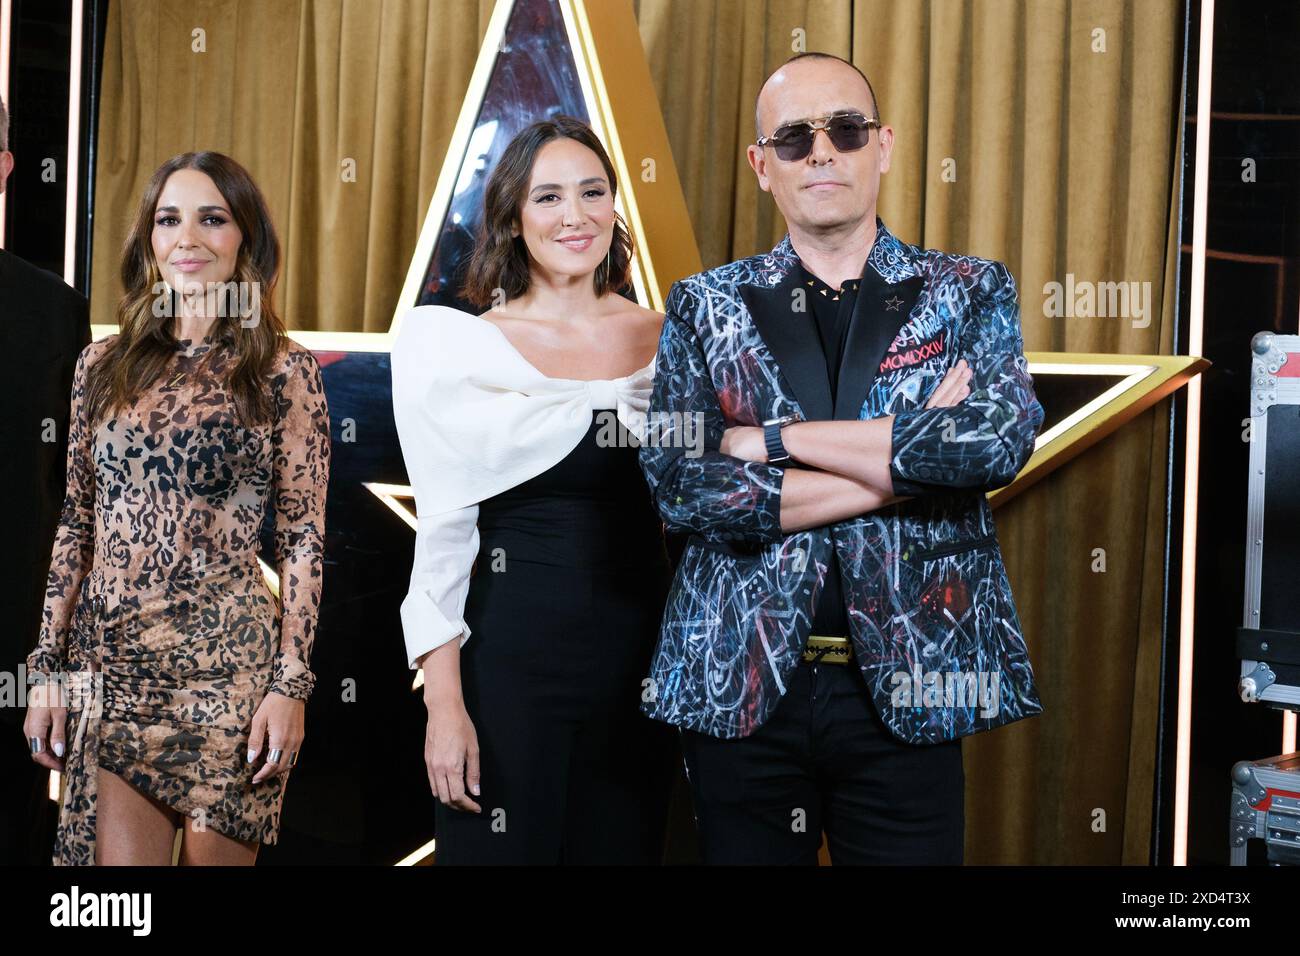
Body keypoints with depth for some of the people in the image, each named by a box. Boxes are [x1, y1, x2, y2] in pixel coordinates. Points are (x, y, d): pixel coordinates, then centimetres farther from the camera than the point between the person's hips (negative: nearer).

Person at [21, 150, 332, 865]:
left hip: (227, 666, -3)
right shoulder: (103, 364, 8)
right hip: (106, 669, 3)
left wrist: (291, 683, -8)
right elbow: (76, 526, 11)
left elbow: (303, 538, -2)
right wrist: (48, 668, 8)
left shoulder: (283, 370, -1)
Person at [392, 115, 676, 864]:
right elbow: (445, 530, -4)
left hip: (641, 657, 3)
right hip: (509, 658, -3)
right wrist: (444, 704, -9)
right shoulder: (459, 346, -3)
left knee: (625, 846, 12)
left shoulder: (668, 343, 4)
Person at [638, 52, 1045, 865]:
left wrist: (775, 438, -13)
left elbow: (1000, 439, -15)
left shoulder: (968, 293, 5)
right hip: (742, 689, 1)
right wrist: (903, 466, -11)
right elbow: (682, 489, -9)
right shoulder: (706, 306, 5)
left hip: (908, 689, 0)